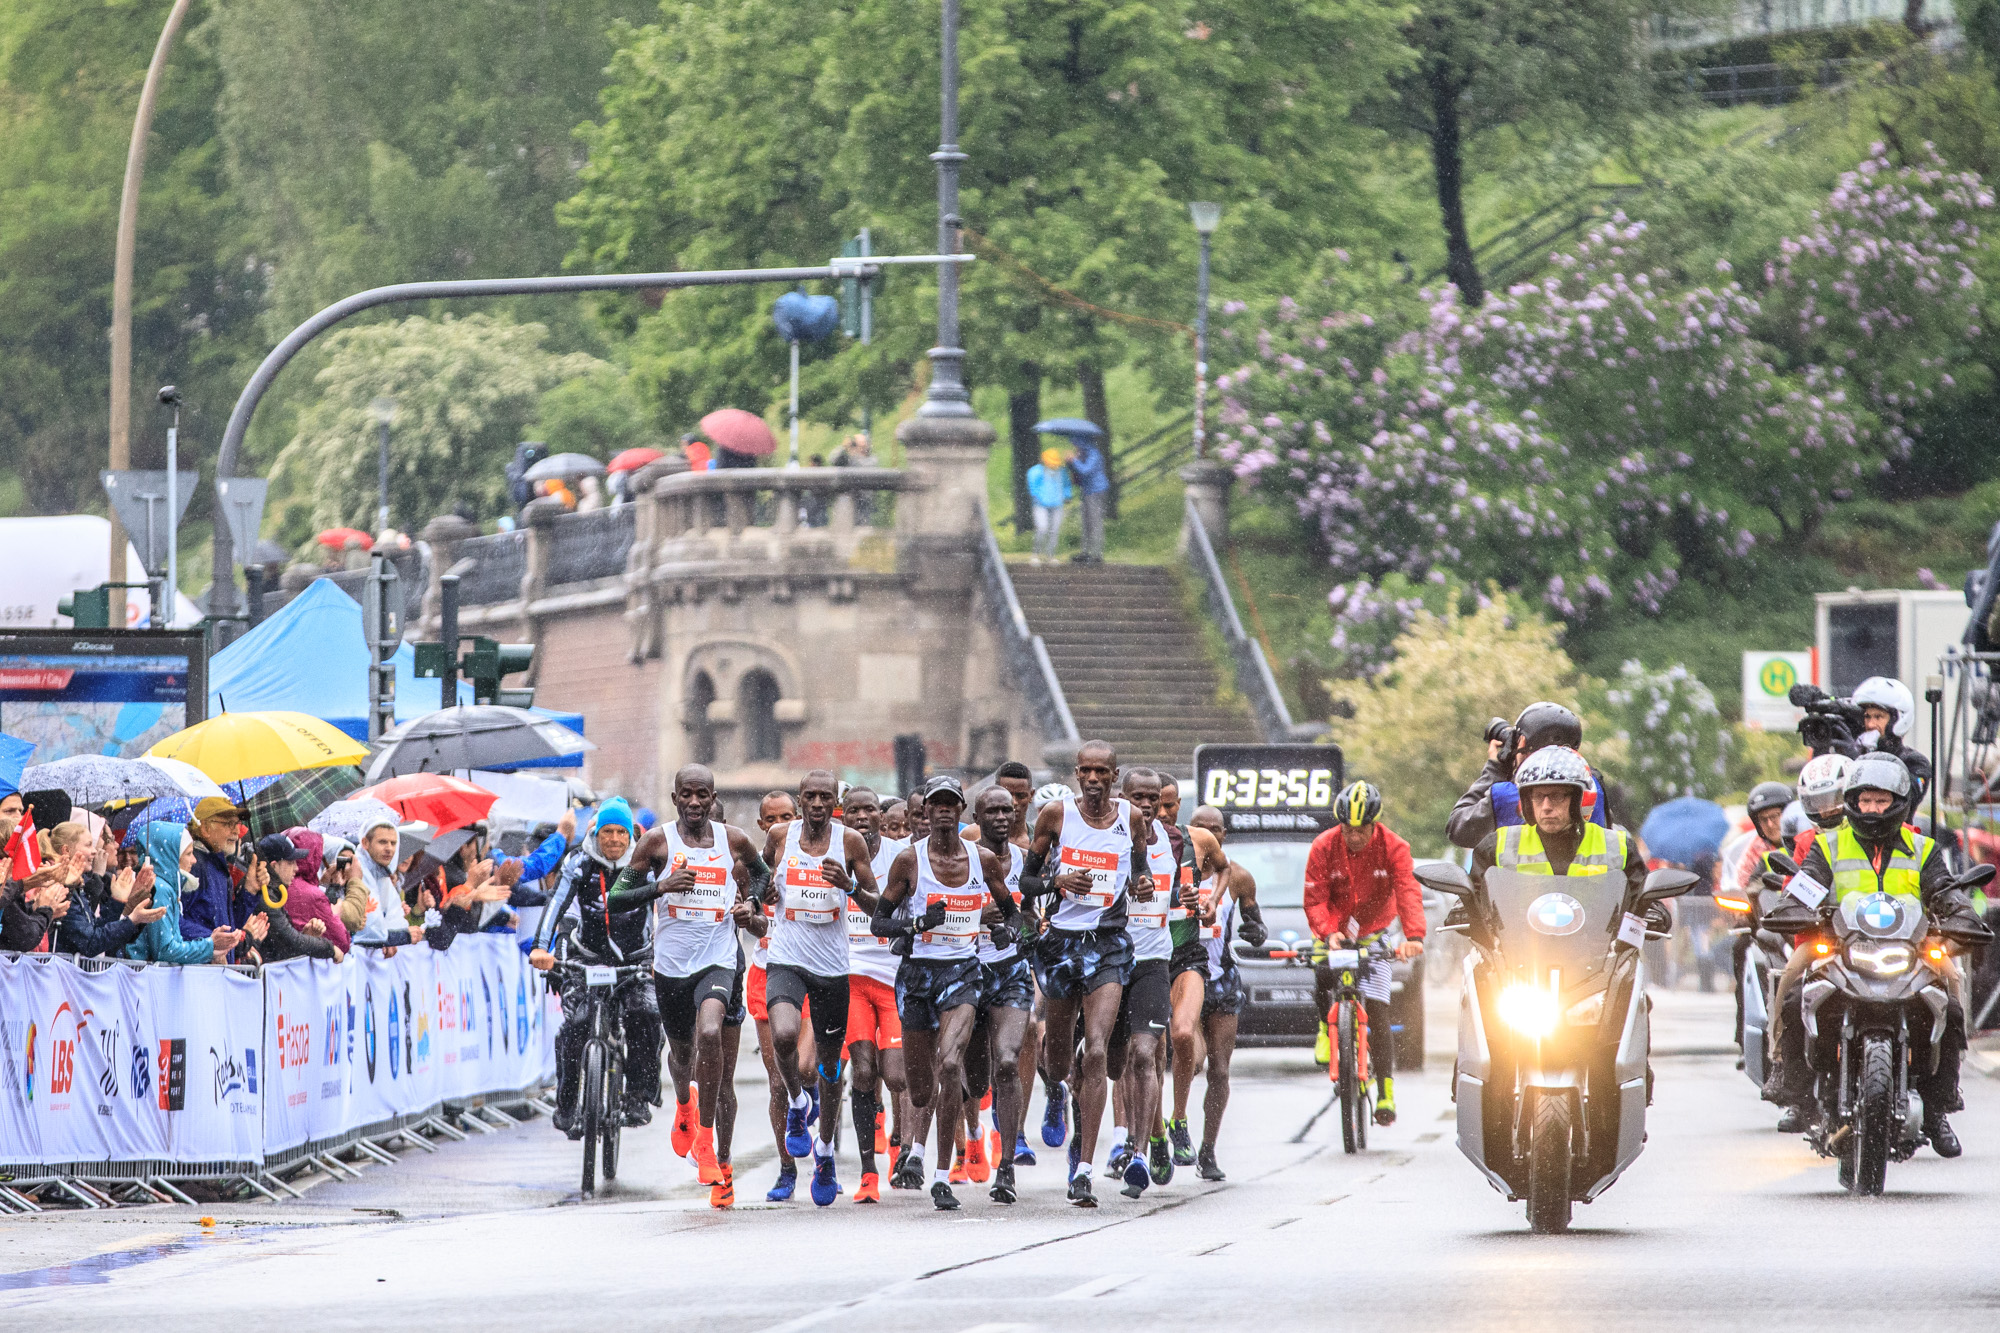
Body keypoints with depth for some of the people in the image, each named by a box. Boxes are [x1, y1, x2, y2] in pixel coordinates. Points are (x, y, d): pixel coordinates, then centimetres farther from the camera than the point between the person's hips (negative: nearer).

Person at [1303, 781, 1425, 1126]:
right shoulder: (1323, 848, -15)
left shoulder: (1393, 848, -17)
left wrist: (1413, 936, -44)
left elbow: (1407, 892, -27)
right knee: (1322, 975, -31)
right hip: (1335, 932, 1)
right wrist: (1328, 933, -37)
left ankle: (1386, 1093, -7)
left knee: (1377, 1009, -11)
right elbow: (1315, 899, -18)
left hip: (1374, 933, -1)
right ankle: (1326, 1026, 2)